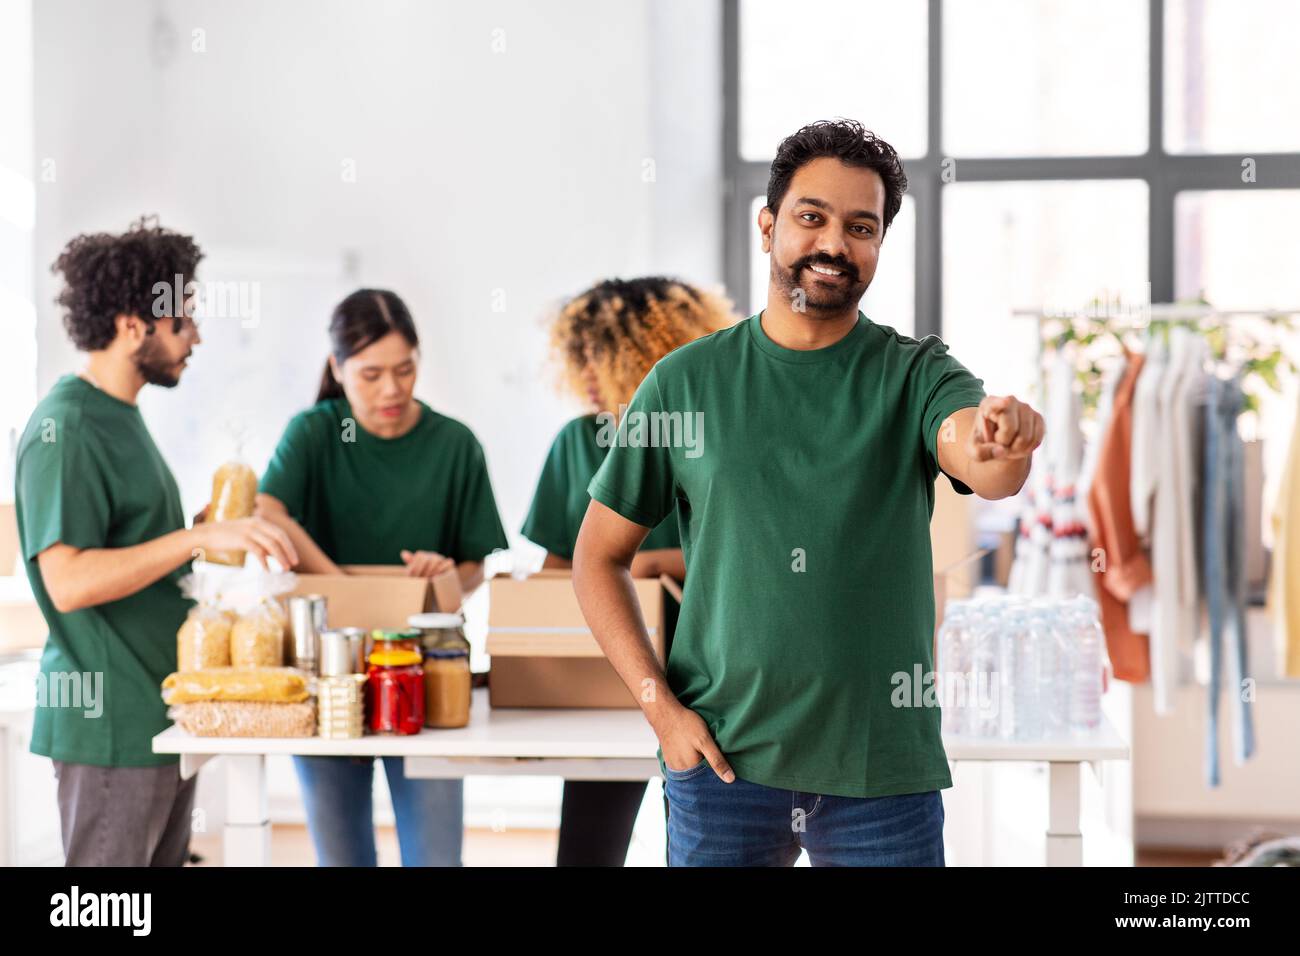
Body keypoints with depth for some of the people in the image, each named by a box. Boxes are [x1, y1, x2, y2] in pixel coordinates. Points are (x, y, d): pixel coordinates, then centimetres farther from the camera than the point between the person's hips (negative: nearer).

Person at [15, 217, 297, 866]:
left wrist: (218, 528, 11)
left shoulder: (121, 417, 16)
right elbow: (67, 581, -24)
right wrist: (198, 538, -28)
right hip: (110, 724, -10)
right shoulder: (65, 430, -15)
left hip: (162, 715, 10)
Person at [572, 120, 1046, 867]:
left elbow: (985, 470, -21)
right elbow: (599, 556, 6)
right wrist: (660, 706, -4)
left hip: (885, 769, 0)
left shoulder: (916, 375, 0)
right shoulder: (687, 381, 2)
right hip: (722, 762, 0)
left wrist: (1002, 444, -45)